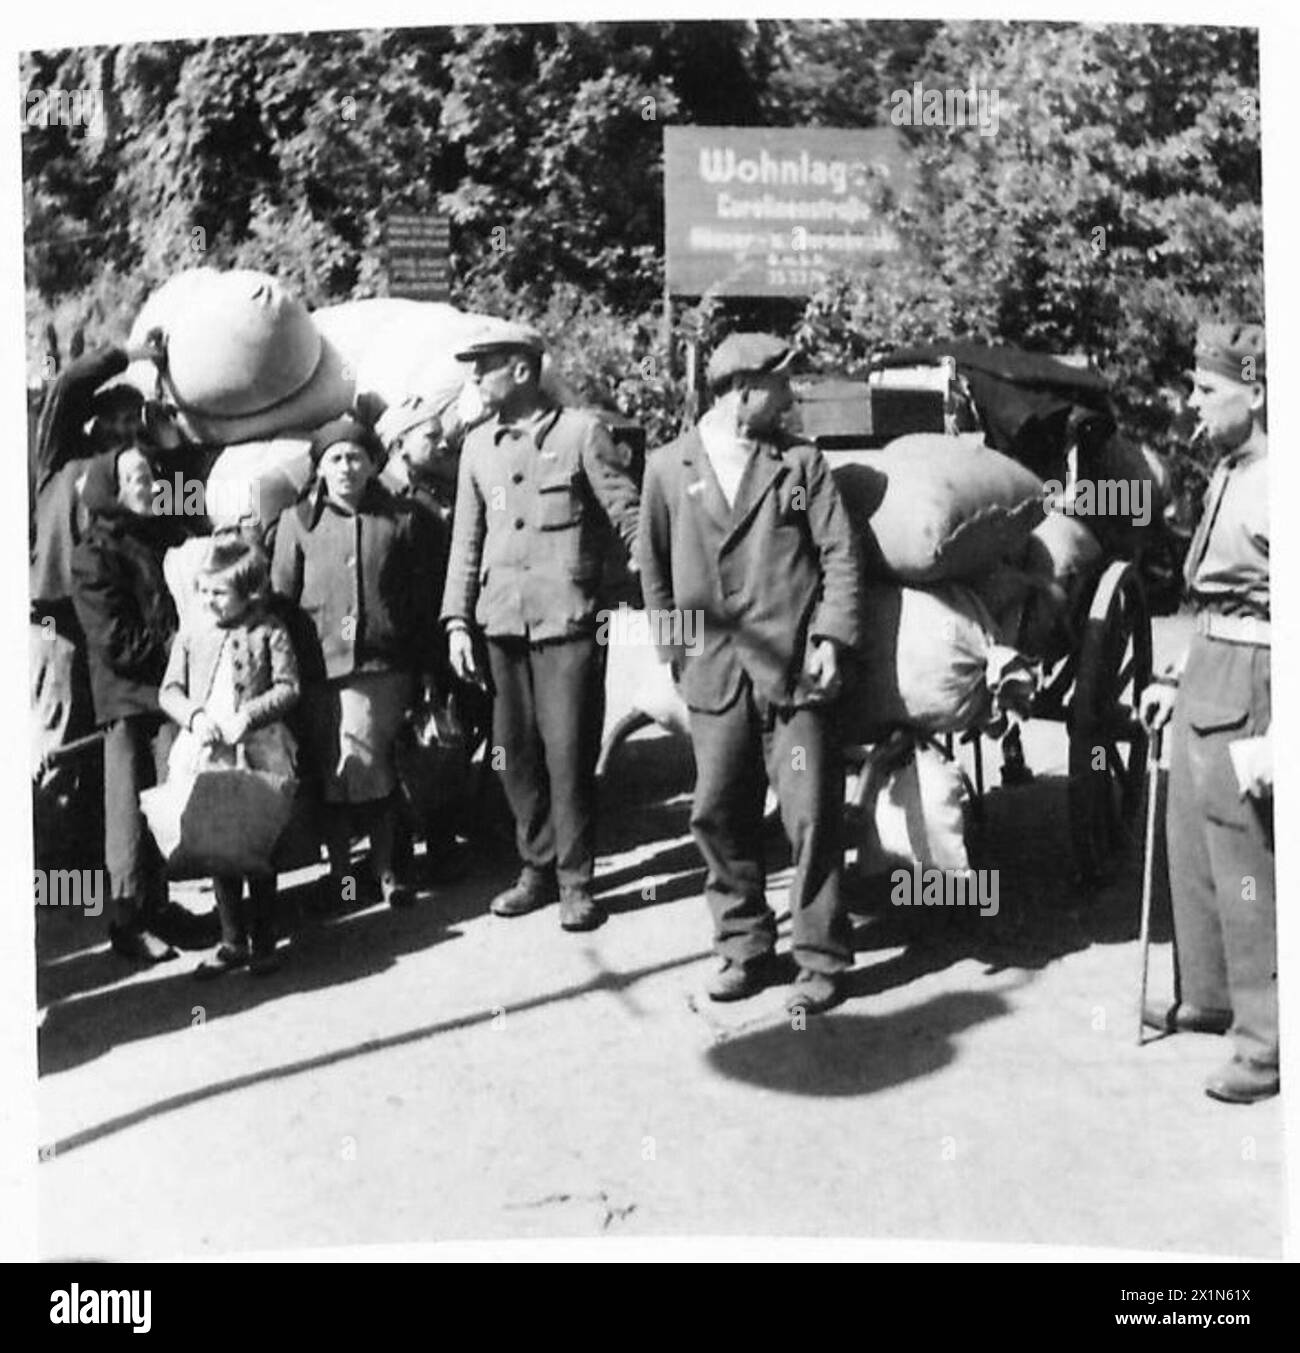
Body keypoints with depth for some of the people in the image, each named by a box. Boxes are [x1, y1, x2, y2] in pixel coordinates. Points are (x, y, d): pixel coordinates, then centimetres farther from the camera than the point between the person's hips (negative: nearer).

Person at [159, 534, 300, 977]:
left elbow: (288, 688, -6)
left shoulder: (269, 631, -3)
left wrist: (248, 716, -19)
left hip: (258, 754, -3)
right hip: (206, 755, 3)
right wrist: (194, 715, -11)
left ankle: (263, 941, 18)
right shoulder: (192, 632, 6)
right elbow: (169, 690, 7)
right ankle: (232, 940, 22)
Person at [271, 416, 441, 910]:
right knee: (329, 772, 5)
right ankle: (340, 870, 20)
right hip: (321, 669, 1)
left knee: (375, 770, -1)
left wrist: (425, 669, 5)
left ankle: (384, 865, 16)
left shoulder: (401, 519, 8)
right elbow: (279, 600, 7)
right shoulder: (297, 521, 8)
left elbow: (423, 602, 8)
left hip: (384, 668, -1)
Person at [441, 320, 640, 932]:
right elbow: (465, 540, 15)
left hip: (567, 618, -5)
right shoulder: (478, 445, 13)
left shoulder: (580, 432, -1)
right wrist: (457, 622, 7)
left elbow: (629, 516, -1)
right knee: (515, 753, 8)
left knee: (568, 754, -4)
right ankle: (537, 868, 23)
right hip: (501, 621, 5)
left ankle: (575, 880, 10)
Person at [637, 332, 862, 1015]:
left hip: (794, 671, -1)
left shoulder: (801, 463, 6)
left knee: (811, 818, 0)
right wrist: (676, 649, 10)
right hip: (715, 676, 2)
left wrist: (830, 638, -8)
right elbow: (654, 568, 14)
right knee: (718, 817, 7)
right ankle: (745, 947, 24)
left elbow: (838, 554, 2)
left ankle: (821, 959, 13)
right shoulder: (668, 468, 8)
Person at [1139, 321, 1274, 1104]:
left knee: (1246, 871, 0)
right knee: (1192, 848, 19)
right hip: (1206, 680, 9)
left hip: (1248, 688, -9)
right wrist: (1178, 678, 20)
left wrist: (1273, 741, -24)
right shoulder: (1229, 474, 11)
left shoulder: (1274, 486, -18)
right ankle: (1209, 999, 36)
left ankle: (1266, 1043, 15)